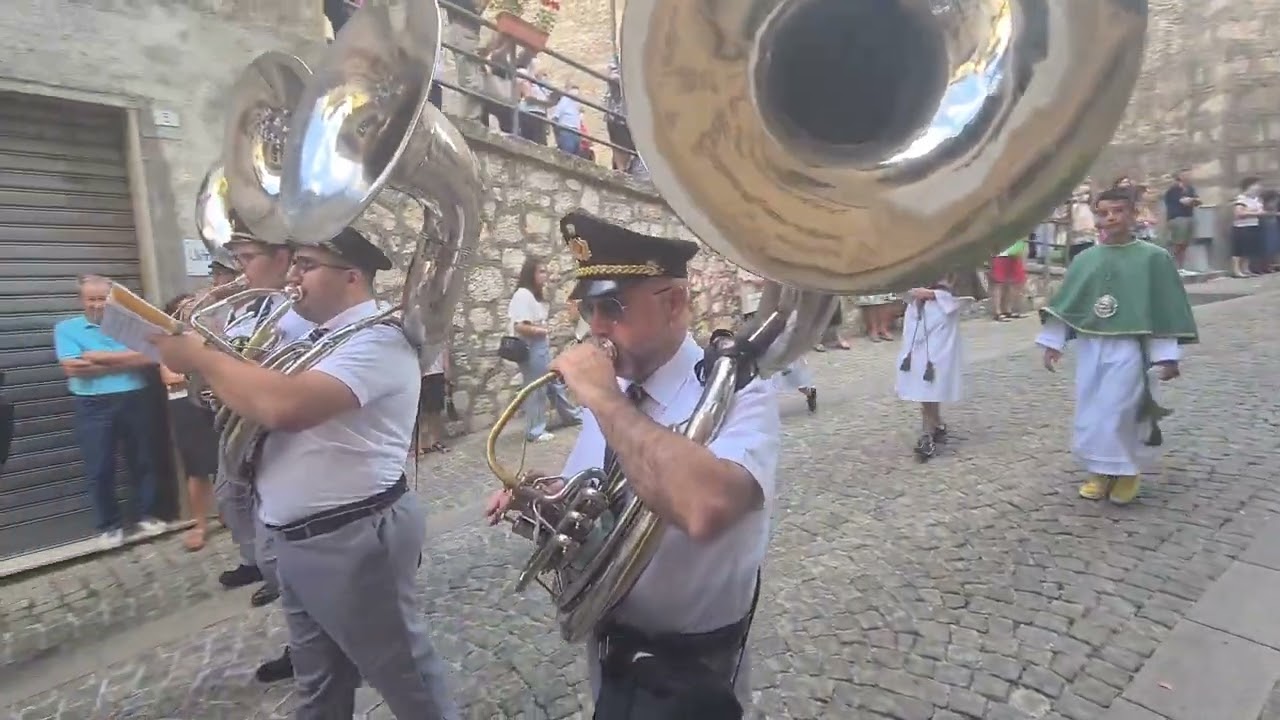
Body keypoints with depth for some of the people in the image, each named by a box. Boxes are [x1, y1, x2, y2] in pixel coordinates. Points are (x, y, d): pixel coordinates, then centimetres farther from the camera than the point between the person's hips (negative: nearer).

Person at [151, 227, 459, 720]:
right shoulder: (320, 337, 11)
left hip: (354, 539, -10)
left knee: (406, 677, 10)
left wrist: (200, 358, -19)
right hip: (296, 539, 10)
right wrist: (218, 363, 1)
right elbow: (266, 395, 19)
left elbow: (282, 406, -34)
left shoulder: (375, 340, -20)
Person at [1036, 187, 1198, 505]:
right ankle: (1102, 471, 24)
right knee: (1091, 414, 8)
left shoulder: (1154, 258, -4)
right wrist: (1053, 342, 1)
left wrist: (1167, 355, -7)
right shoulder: (1085, 259, 5)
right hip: (1090, 348, 4)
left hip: (1128, 349, -4)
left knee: (1116, 413, -4)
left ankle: (1126, 470, 18)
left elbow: (1166, 309, -4)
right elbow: (1064, 304, 6)